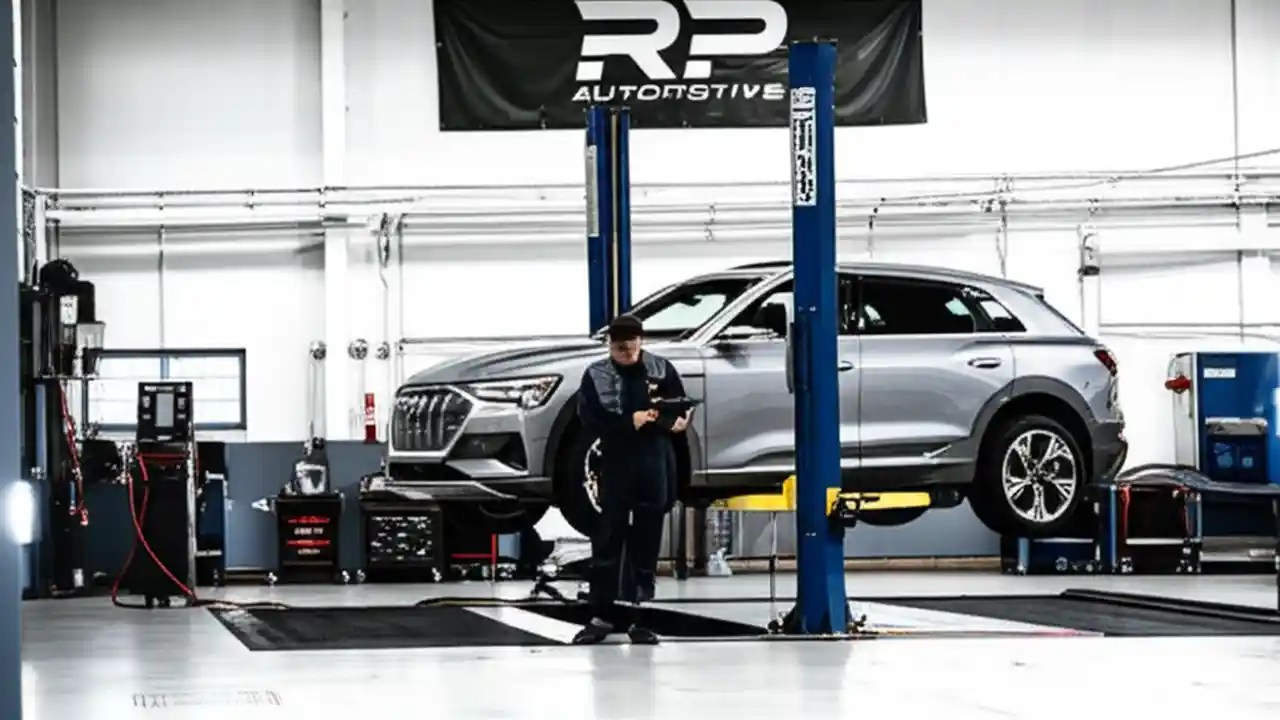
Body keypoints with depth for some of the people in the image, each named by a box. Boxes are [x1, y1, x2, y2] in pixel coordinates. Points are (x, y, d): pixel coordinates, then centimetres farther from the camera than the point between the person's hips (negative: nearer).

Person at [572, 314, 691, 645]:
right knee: (609, 538, -3)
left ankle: (634, 613, 10)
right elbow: (590, 419, -8)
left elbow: (679, 411, 3)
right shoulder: (596, 375, 1)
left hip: (656, 465, 1)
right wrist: (630, 422, -19)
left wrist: (652, 421, -16)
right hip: (616, 465, -1)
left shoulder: (661, 369, 4)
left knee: (646, 541, 4)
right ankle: (602, 614, 0)